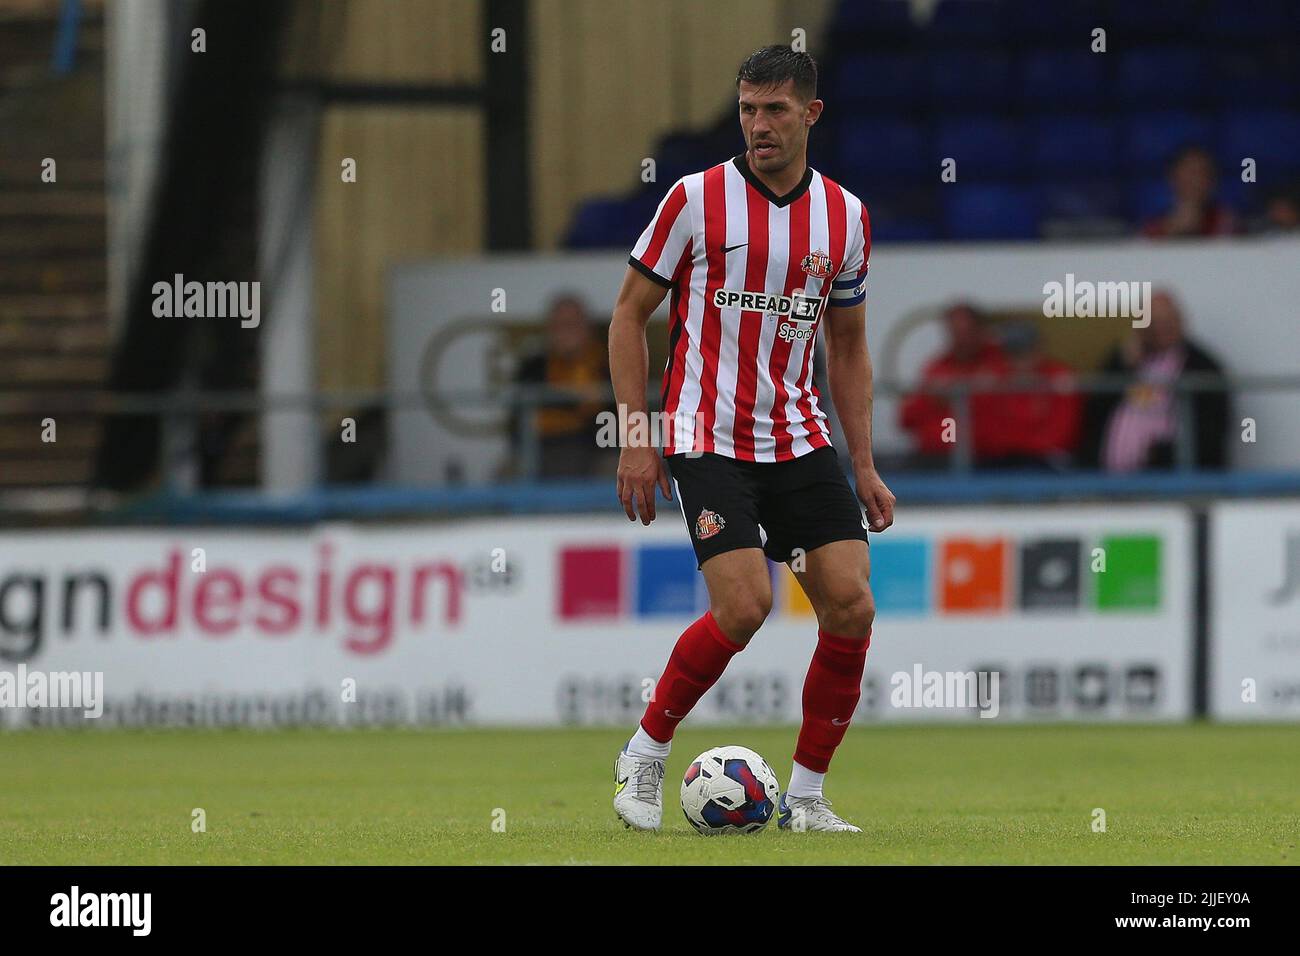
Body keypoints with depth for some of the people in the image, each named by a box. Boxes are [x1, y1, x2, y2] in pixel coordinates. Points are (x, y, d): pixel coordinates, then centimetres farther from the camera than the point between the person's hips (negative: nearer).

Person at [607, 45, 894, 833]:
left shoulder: (845, 217, 6)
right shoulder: (696, 200, -6)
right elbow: (631, 312, 0)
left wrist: (865, 467, 10)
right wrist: (637, 440, -7)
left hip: (800, 441, 4)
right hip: (708, 441, -4)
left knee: (850, 604, -9)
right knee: (745, 605, -19)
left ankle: (806, 796, 4)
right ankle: (645, 757, 2)